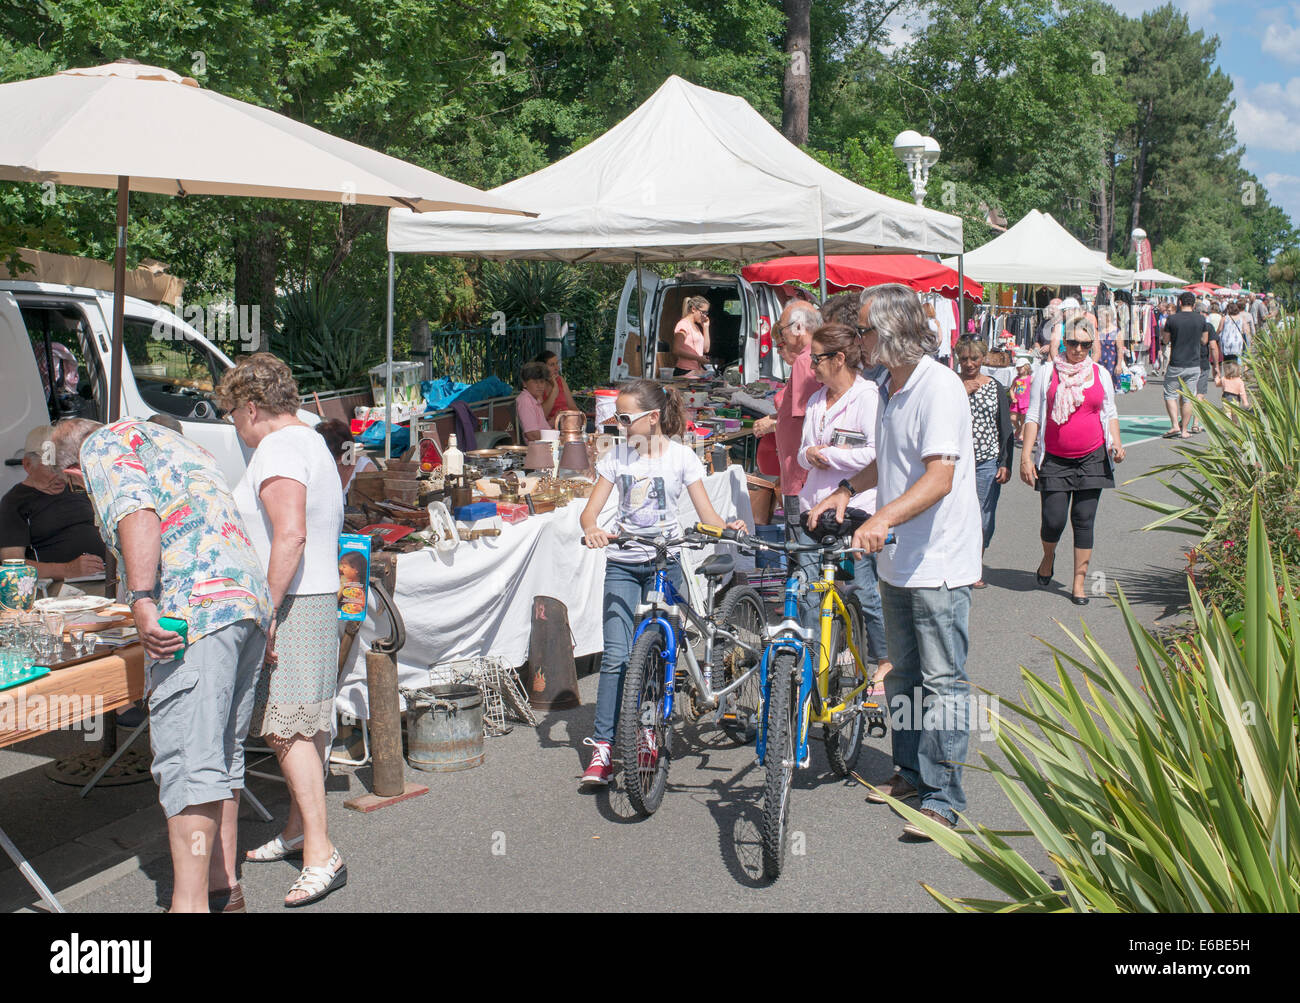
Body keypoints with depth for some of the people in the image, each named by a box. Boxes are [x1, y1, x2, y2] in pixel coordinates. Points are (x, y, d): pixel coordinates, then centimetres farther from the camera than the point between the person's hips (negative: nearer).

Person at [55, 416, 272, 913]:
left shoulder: (106, 443, 7)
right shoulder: (171, 442, 32)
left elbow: (137, 515, -13)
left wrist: (142, 602, -20)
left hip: (197, 608, -9)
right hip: (251, 600, 9)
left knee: (185, 761, -11)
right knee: (222, 755, 14)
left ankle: (190, 902, -13)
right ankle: (223, 887, 18)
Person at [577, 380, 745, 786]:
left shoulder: (681, 456, -3)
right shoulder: (617, 456, 3)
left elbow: (706, 513, -5)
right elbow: (591, 510, 0)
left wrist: (727, 526, -26)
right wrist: (591, 529, -23)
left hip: (664, 562, -1)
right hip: (623, 564, 1)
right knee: (616, 656, -9)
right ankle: (602, 746, -7)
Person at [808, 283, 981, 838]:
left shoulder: (939, 386, -18)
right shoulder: (894, 388, 12)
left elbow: (940, 477, -28)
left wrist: (882, 518, -39)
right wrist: (845, 490, 11)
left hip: (938, 563, -10)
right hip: (897, 560, 10)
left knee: (942, 682, -2)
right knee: (902, 675, 18)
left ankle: (942, 797, 5)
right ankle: (910, 771, 32)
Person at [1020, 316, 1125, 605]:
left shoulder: (1100, 374, 9)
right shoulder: (1047, 373, 2)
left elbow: (1110, 413, 18)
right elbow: (1033, 416, 2)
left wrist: (1116, 442, 0)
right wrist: (1026, 455, -5)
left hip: (1092, 459, 2)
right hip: (1055, 461, -2)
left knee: (1084, 521, 1)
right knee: (1053, 520, -7)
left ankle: (1079, 583, 11)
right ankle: (1048, 557, 27)